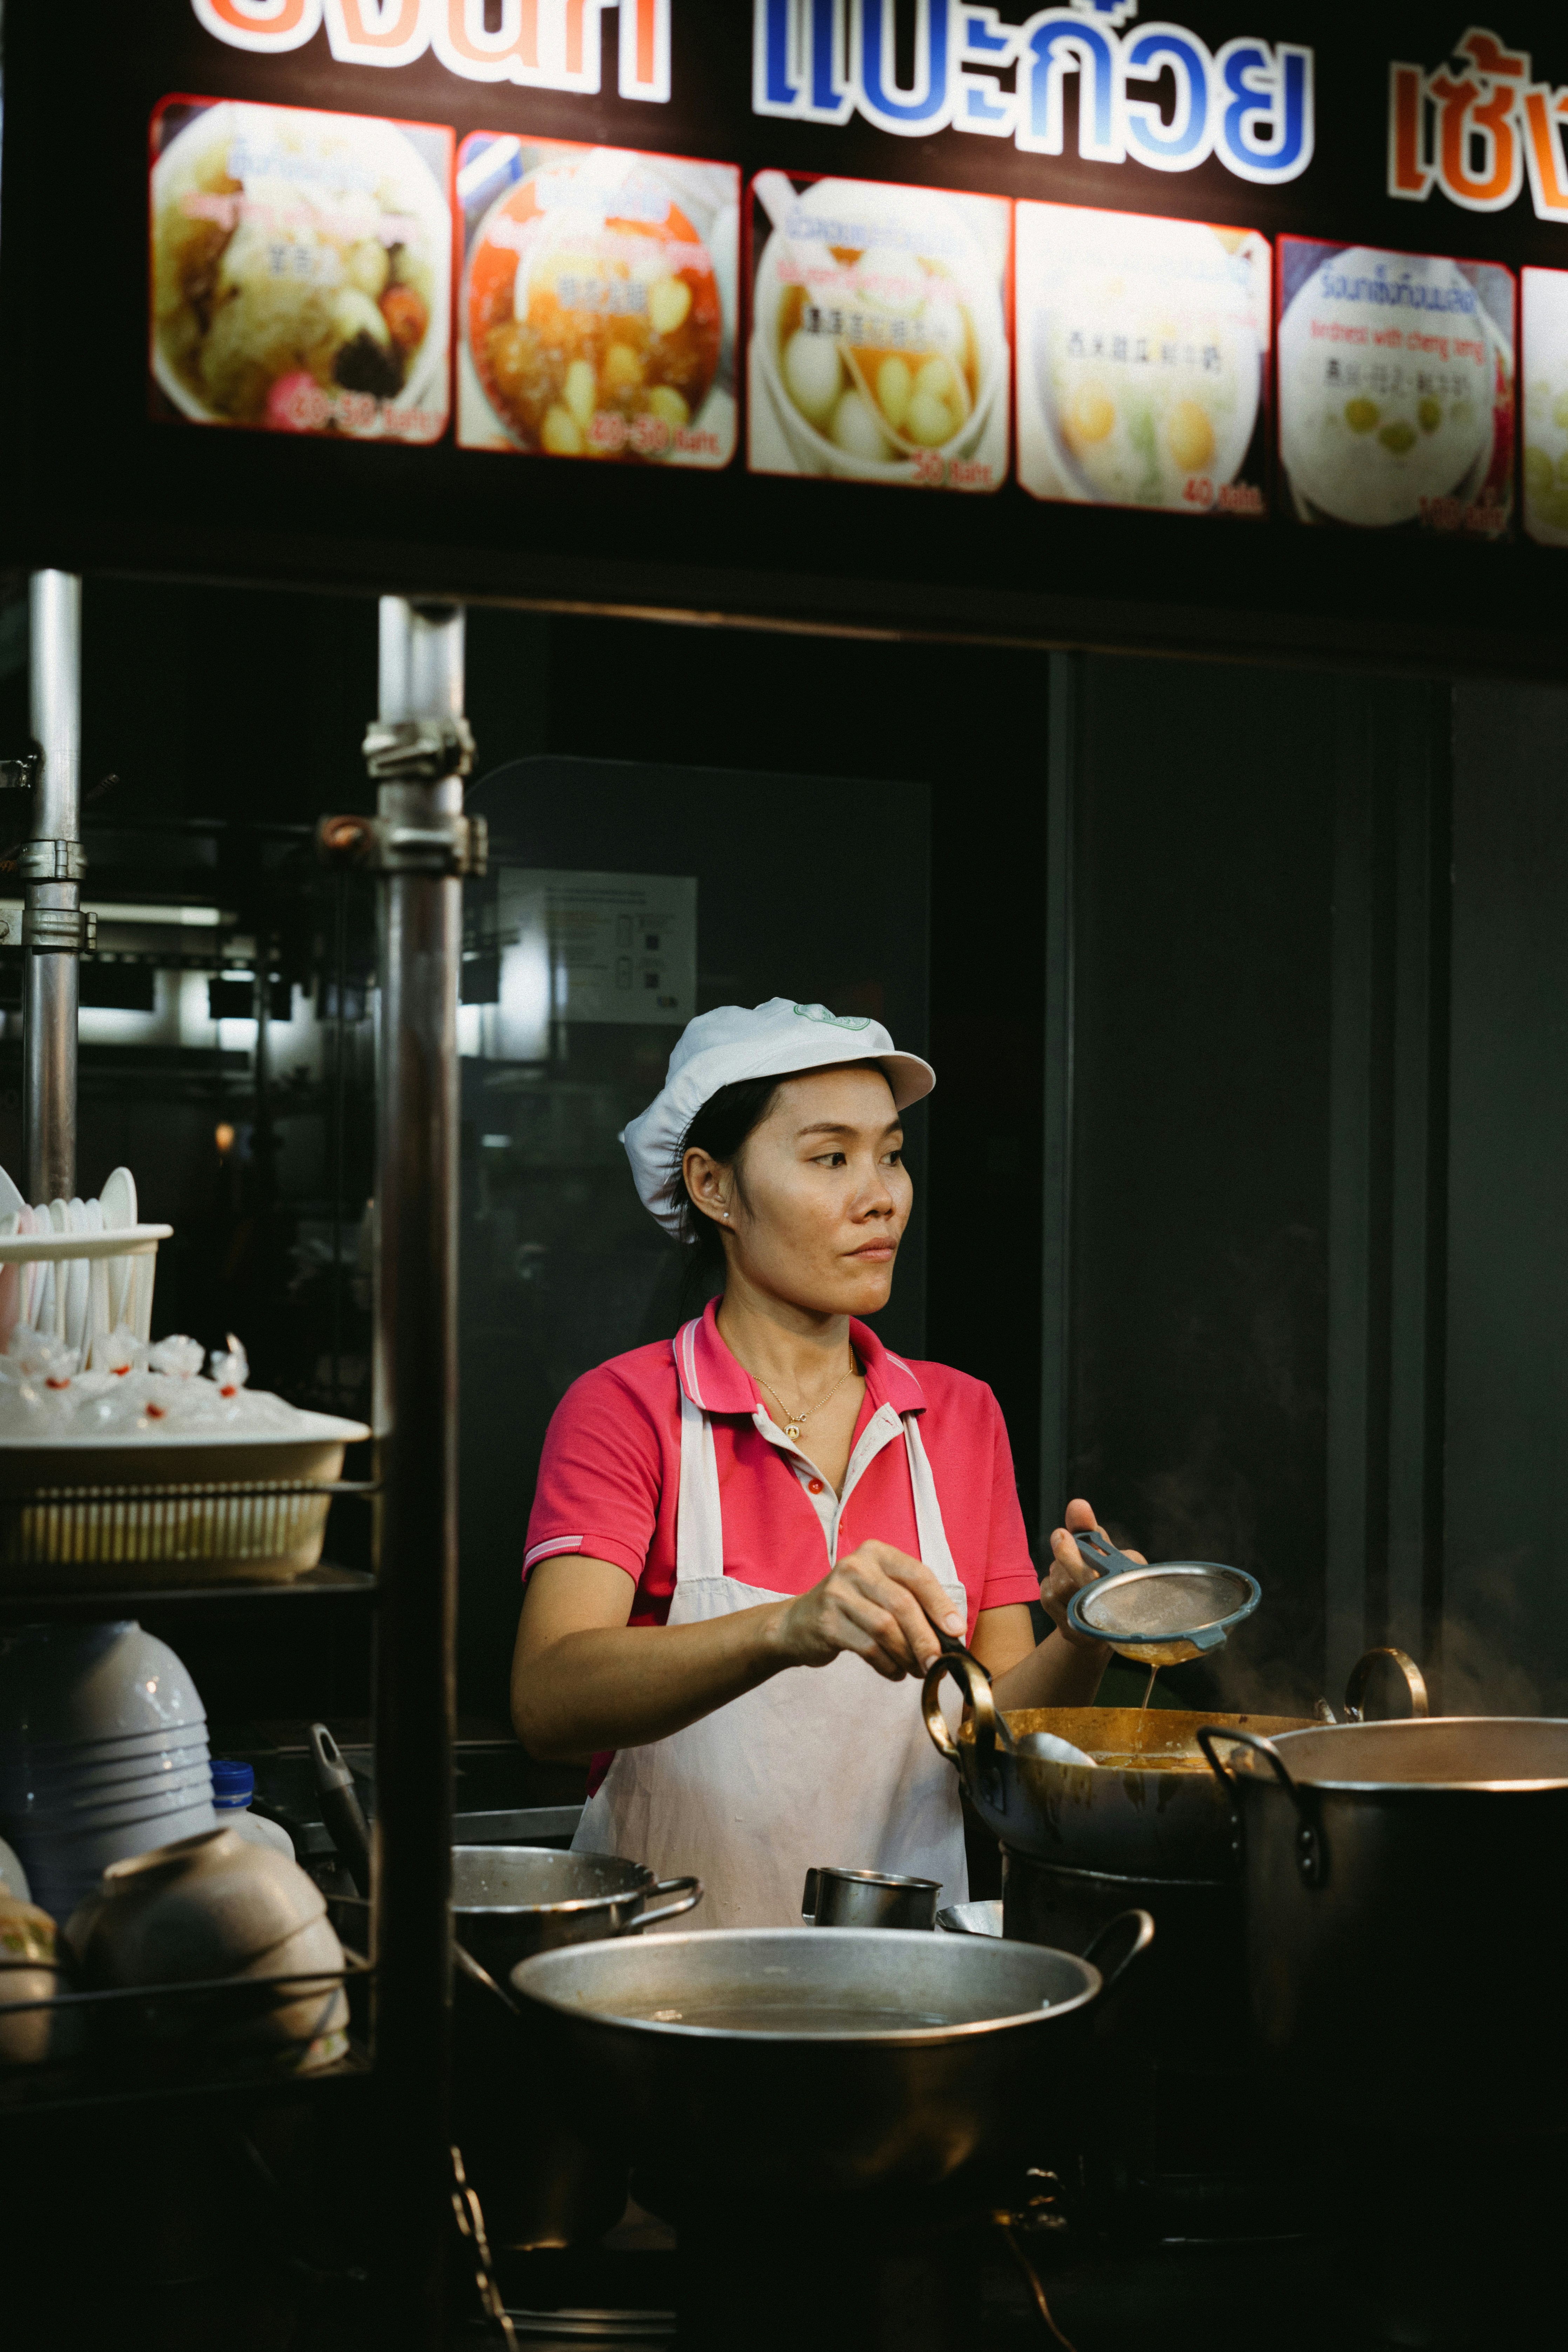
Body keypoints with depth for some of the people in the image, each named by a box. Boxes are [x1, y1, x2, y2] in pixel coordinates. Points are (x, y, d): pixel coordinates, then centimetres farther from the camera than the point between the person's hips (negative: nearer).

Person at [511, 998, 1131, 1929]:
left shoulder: (960, 1416, 11)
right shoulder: (625, 1409, -1)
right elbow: (547, 1701, -17)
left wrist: (1078, 1644, -13)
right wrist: (791, 1630, -31)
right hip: (673, 1954, -4)